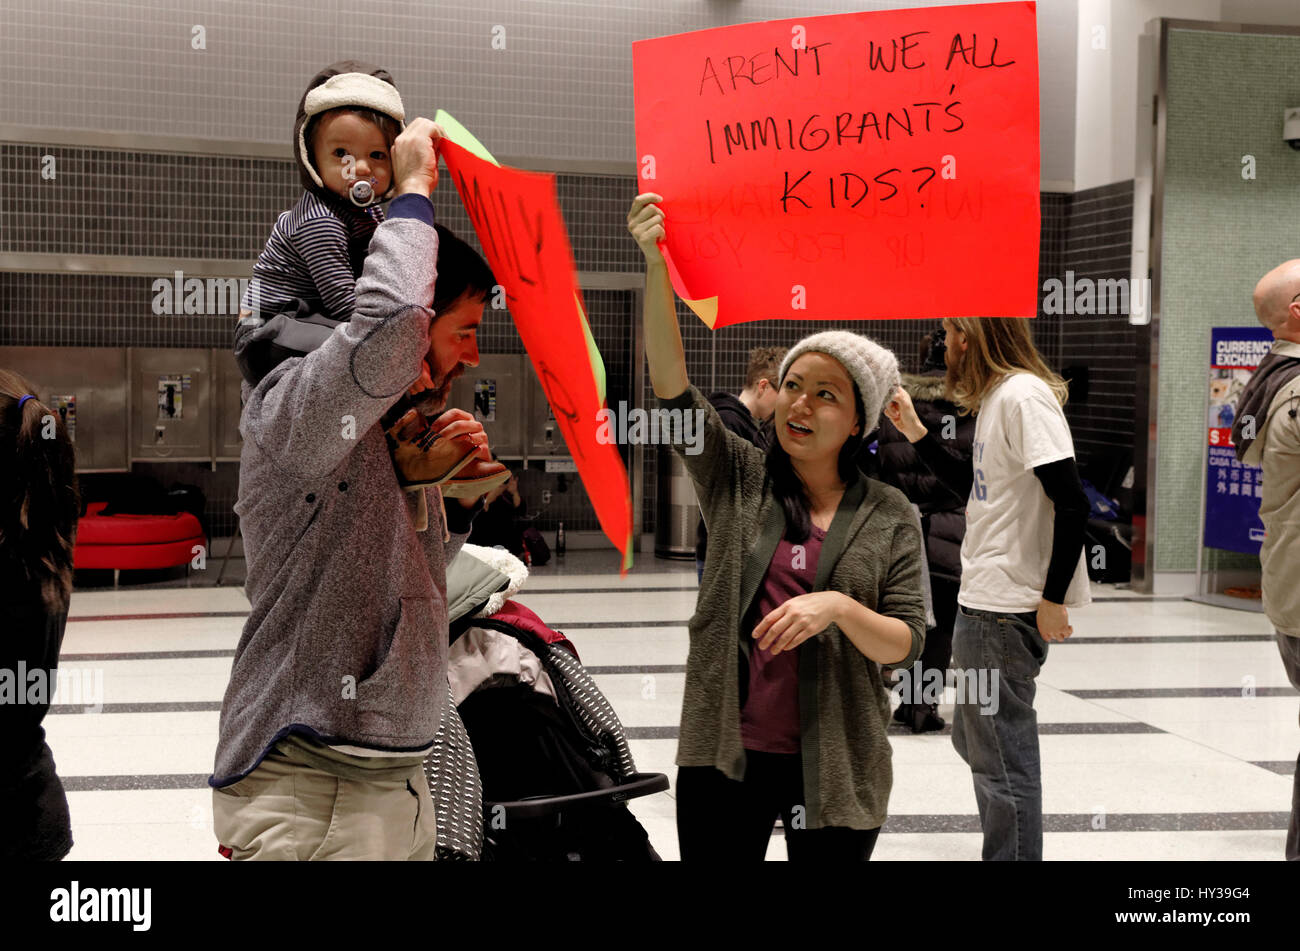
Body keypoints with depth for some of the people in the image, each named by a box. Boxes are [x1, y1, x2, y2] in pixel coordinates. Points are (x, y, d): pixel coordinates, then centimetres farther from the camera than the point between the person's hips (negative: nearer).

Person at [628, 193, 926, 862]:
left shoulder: (890, 517, 2)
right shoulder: (736, 478, 4)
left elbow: (906, 644, -1)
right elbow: (672, 385, -9)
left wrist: (838, 606, -21)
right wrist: (655, 264, -19)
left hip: (834, 767, 0)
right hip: (725, 755, 1)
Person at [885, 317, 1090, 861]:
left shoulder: (1023, 395, -16)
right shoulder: (995, 396, 13)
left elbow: (1072, 503, -22)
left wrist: (1053, 599, -20)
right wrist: (915, 431, 20)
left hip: (1006, 608, -10)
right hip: (982, 600, 10)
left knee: (1002, 756, -3)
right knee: (975, 739, 20)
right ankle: (1006, 851, 32)